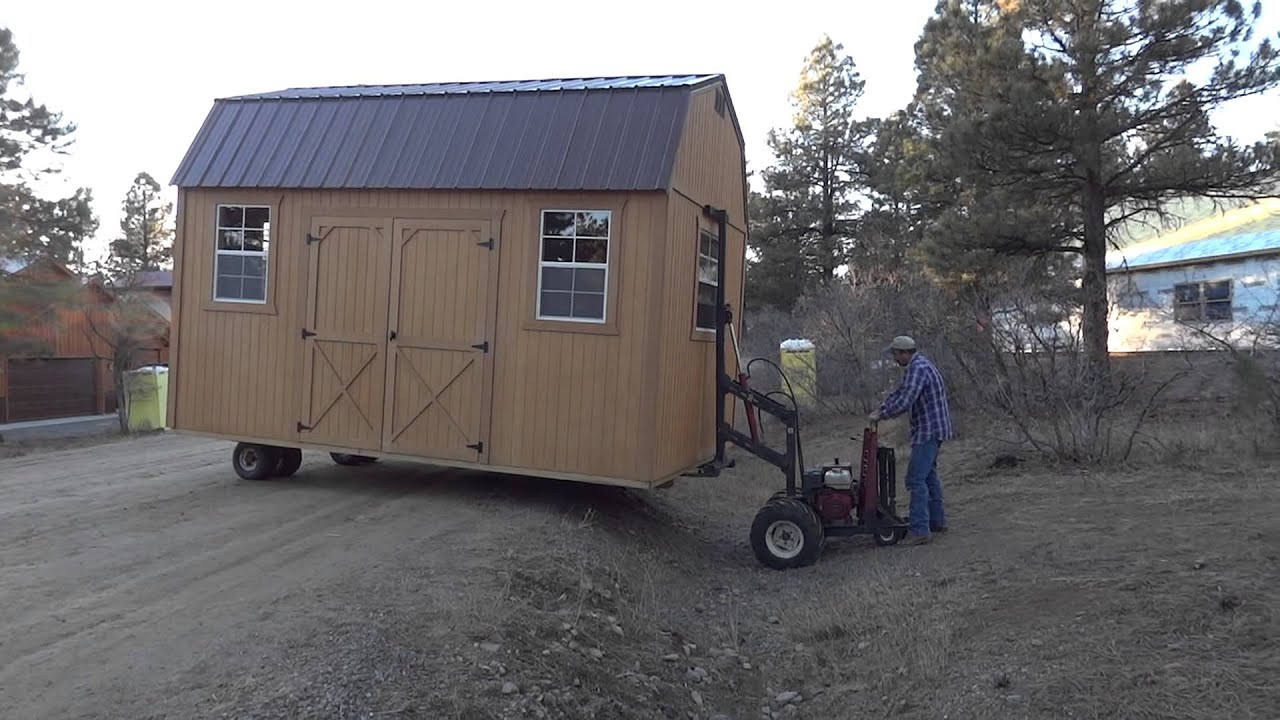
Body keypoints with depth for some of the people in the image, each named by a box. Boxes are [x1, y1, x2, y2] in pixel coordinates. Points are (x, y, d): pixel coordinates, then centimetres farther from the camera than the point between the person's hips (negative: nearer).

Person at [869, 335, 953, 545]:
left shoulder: (918, 368, -19)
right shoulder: (919, 366, 16)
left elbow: (904, 402, -26)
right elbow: (900, 392, 20)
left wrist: (881, 415, -14)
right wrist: (881, 408, 8)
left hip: (928, 431, -11)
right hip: (933, 430, 11)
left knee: (916, 478, -10)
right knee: (929, 475, 19)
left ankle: (920, 529, -10)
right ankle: (937, 520, 28)